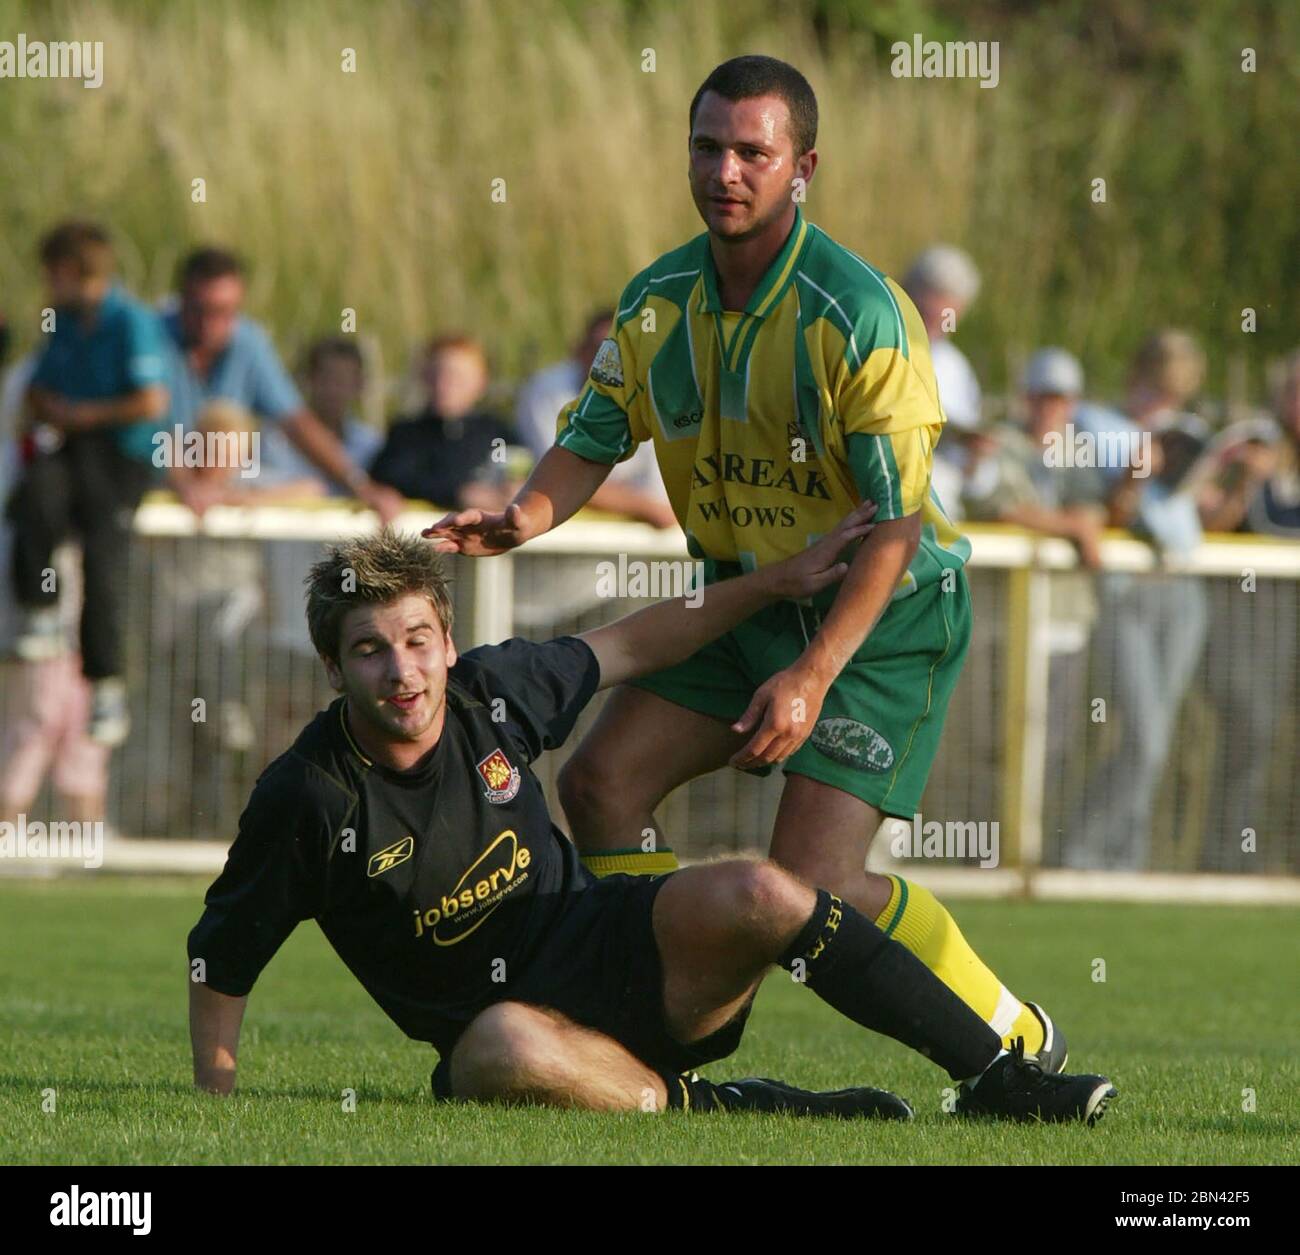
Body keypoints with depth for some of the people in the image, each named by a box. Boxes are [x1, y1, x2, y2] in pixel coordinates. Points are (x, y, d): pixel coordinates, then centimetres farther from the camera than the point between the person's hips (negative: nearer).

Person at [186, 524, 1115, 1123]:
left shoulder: (495, 689, -5)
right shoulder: (306, 800, -16)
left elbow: (631, 646, 14)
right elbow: (220, 961, -5)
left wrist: (778, 582, 14)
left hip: (608, 950, 4)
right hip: (503, 1013, -4)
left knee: (752, 895, -26)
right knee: (504, 1049, -43)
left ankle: (995, 1076, -18)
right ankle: (693, 1107, -22)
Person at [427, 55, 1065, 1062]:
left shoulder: (859, 315, -23)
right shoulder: (659, 301, -2)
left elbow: (900, 523, -24)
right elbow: (592, 441, 7)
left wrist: (813, 676, -30)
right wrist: (525, 517, -16)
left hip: (885, 613, -7)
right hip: (746, 600, 7)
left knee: (810, 883, -16)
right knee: (600, 786, -4)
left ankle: (1014, 1042, 3)